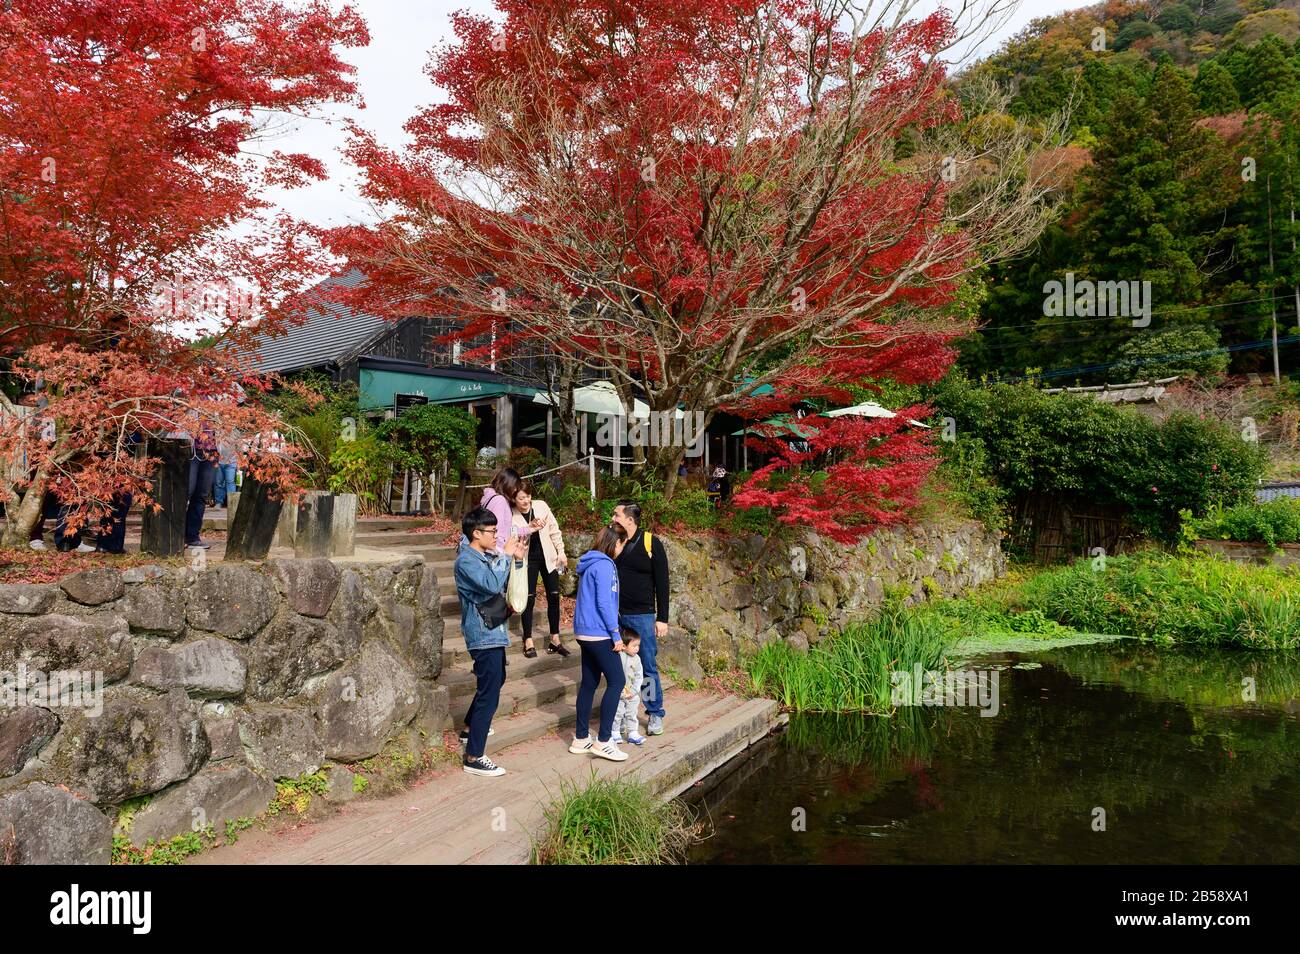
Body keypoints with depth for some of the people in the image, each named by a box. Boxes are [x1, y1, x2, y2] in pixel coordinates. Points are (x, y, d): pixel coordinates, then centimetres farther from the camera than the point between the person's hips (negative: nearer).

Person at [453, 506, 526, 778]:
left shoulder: (484, 556, 10)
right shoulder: (466, 561, -19)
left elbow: (501, 585, 18)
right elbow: (492, 584, -33)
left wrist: (515, 557, 3)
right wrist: (506, 555, -23)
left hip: (493, 633, 10)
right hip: (484, 636, -10)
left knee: (496, 680, 28)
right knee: (489, 696, -8)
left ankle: (470, 729, 45)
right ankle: (473, 757, -3)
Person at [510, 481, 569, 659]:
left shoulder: (541, 506, -7)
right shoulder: (511, 515, -12)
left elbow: (554, 530, 1)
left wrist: (561, 552, 1)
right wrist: (530, 527, -38)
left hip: (547, 557, 3)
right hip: (527, 560, -2)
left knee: (554, 597, 5)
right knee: (529, 599, -1)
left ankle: (555, 638, 16)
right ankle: (528, 640, 12)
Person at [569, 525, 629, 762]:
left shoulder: (589, 564, 16)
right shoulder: (604, 566, -14)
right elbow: (604, 603, -19)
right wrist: (616, 634, -15)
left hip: (584, 633, 10)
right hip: (599, 633, -10)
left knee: (589, 683, 12)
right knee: (617, 681, -6)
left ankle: (581, 739, 17)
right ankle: (603, 741, -6)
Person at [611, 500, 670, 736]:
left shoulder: (651, 543, -5)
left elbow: (662, 583, -4)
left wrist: (662, 618, -6)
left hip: (642, 617, -3)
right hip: (615, 615, 3)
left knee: (648, 667, 3)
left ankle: (655, 714, 16)